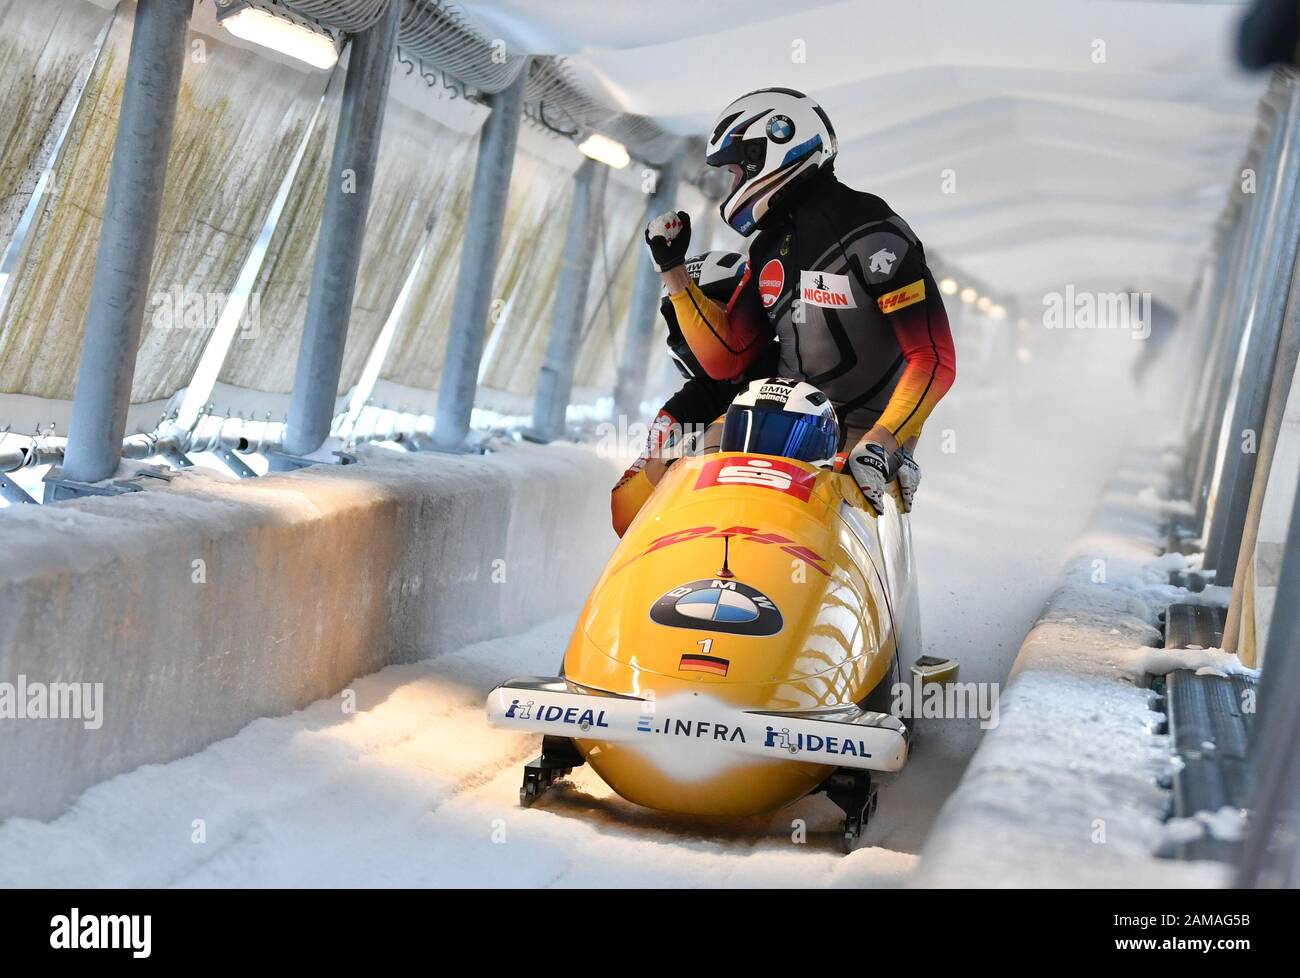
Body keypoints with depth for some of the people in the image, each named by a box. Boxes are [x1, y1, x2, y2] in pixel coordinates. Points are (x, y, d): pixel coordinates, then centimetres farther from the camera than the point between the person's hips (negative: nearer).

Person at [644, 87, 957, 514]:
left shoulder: (873, 236, -14)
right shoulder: (769, 248, 10)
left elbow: (935, 360, -18)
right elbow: (726, 360, 9)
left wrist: (882, 442, -28)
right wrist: (673, 270, 8)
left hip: (864, 432, -7)